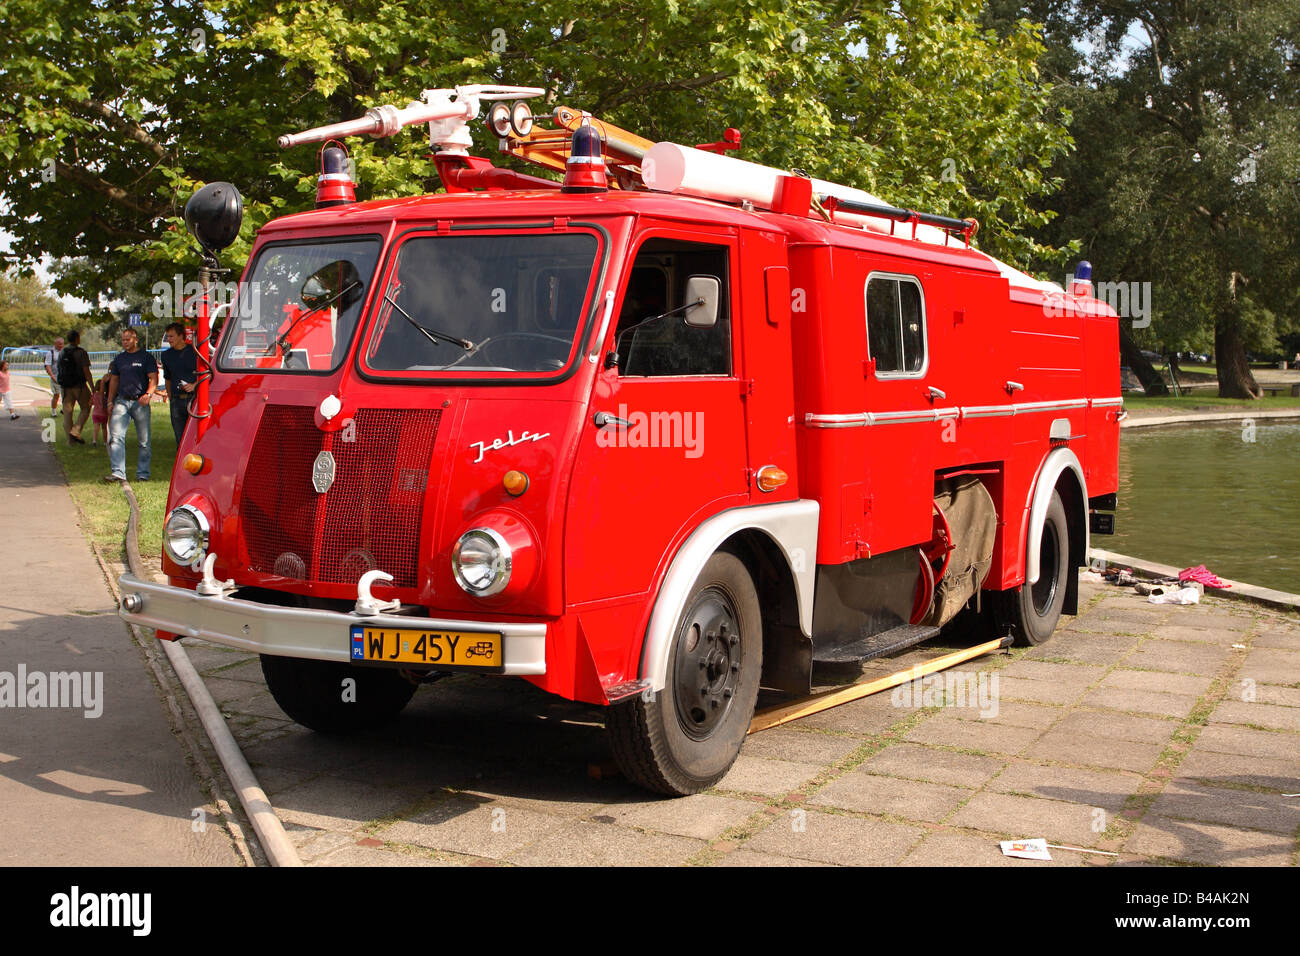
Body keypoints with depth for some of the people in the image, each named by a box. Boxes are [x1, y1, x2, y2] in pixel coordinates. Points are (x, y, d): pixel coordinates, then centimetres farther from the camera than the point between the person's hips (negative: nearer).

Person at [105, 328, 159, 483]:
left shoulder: (146, 358, 2)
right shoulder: (119, 358, 15)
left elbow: (153, 379, -3)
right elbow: (114, 381, 21)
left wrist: (148, 394, -20)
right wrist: (110, 402, 15)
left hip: (140, 402, -3)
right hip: (121, 401, 3)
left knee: (144, 441, 2)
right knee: (116, 437, -11)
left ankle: (143, 473, 12)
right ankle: (118, 472, -15)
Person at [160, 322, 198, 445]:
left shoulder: (195, 352, 0)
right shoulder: (167, 355, 13)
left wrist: (194, 385, -13)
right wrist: (170, 397, 18)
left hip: (193, 398, -4)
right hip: (176, 401, 4)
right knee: (180, 438, 4)